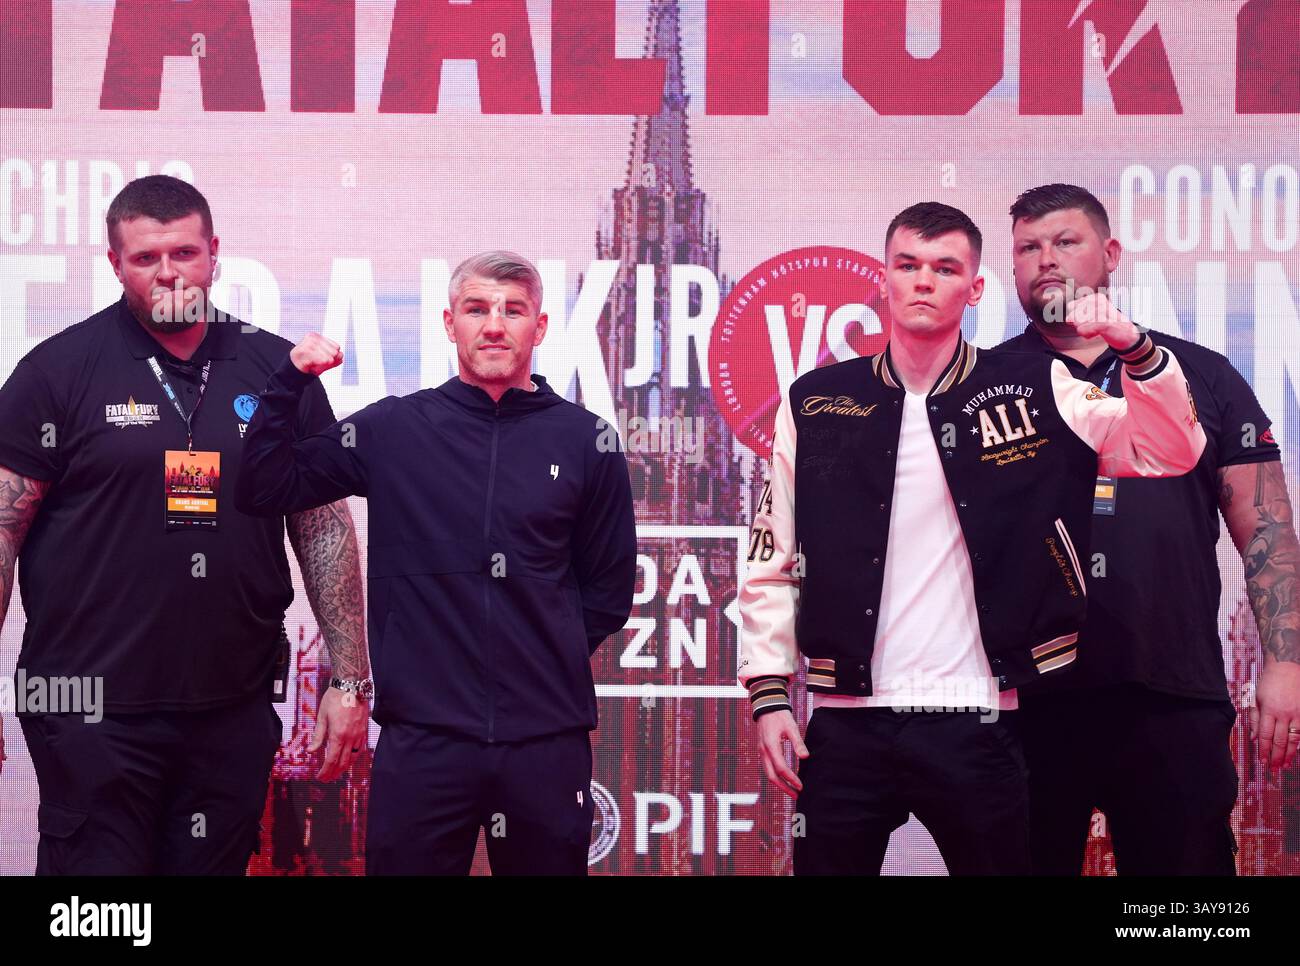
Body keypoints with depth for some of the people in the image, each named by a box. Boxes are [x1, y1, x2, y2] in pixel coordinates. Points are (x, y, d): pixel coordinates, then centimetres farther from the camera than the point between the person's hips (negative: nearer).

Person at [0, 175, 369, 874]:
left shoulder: (277, 370, 7)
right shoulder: (59, 369, -2)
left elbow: (324, 528, 10)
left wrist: (348, 678, 5)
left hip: (235, 713, 3)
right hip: (93, 712, -3)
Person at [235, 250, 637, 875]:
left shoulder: (587, 442, 4)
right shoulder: (392, 430, 4)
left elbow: (607, 589, 12)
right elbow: (263, 491, 3)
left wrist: (550, 662, 6)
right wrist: (289, 384, -6)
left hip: (549, 739, 1)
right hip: (421, 738, 0)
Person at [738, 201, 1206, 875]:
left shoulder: (1031, 393, 3)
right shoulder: (815, 406, 5)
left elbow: (1170, 453, -2)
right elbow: (771, 566, 7)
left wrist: (1135, 348, -18)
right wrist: (769, 695, -1)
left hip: (977, 725, -1)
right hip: (848, 726, 1)